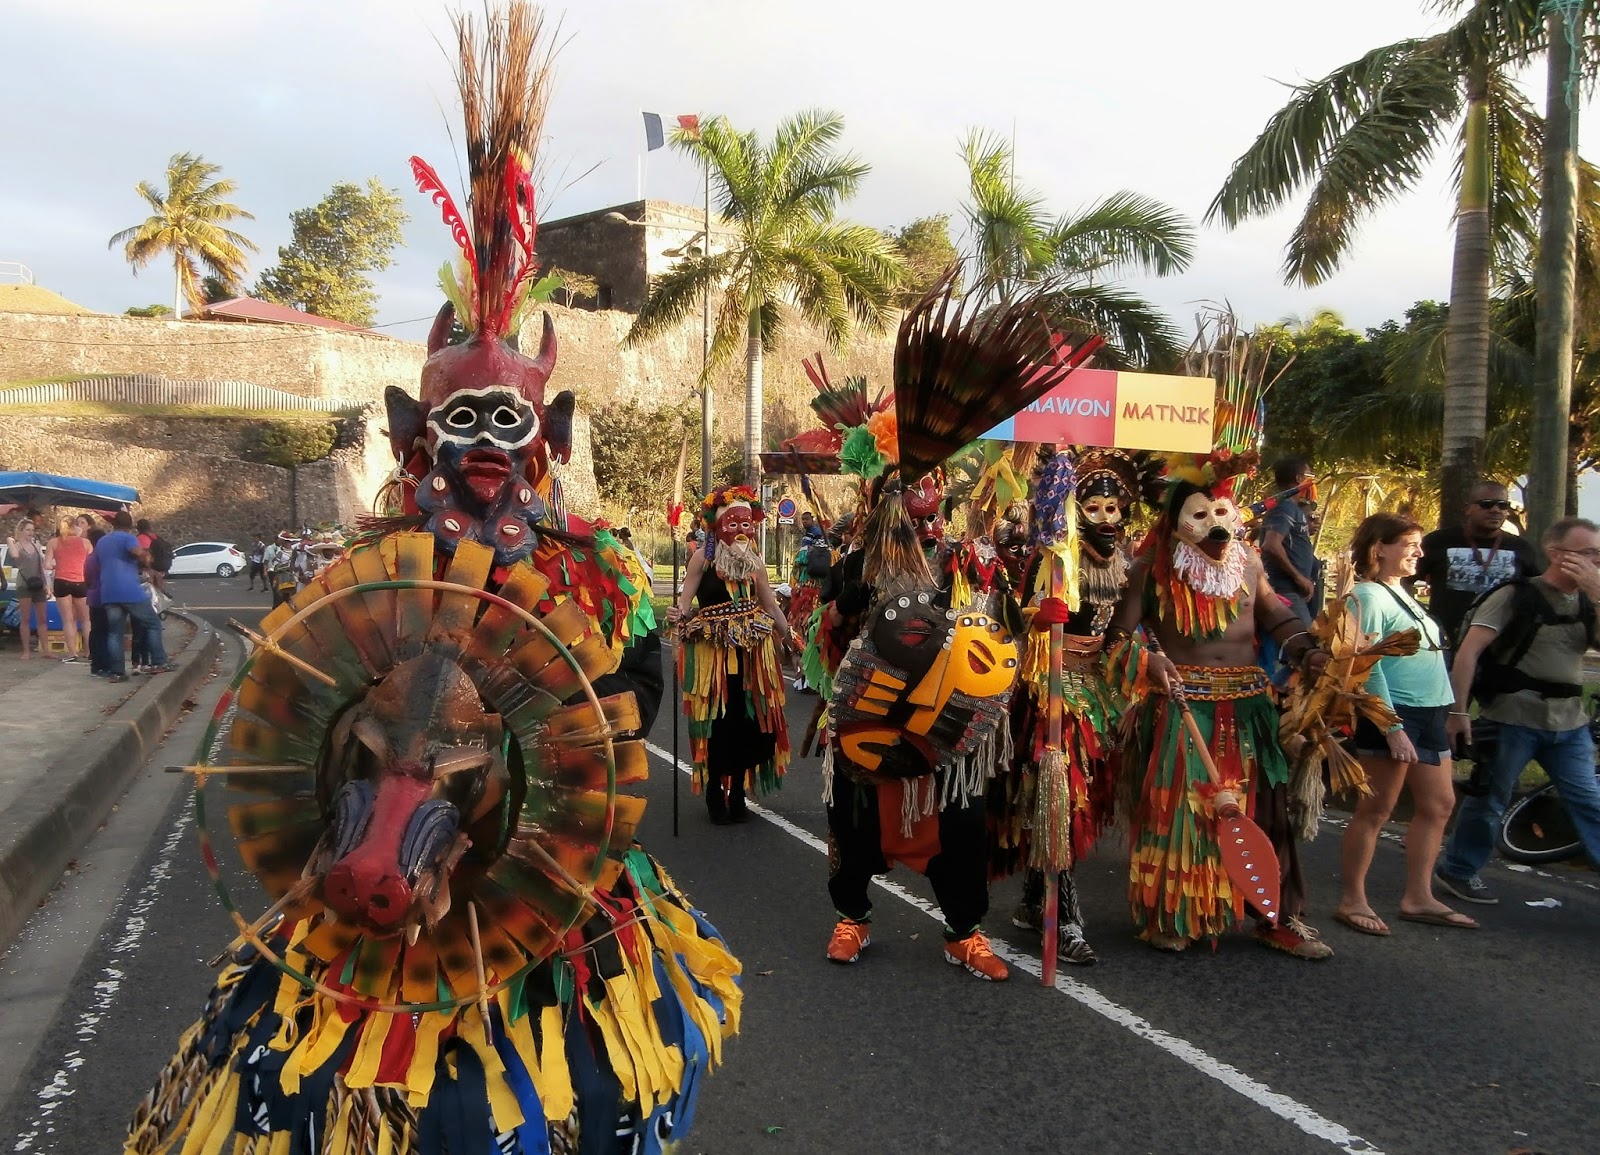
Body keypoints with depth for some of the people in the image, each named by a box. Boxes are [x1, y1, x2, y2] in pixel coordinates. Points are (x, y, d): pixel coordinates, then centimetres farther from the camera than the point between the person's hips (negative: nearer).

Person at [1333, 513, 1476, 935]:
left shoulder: (1402, 595, 17)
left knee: (1438, 805, 12)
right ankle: (1352, 901, 6)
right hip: (1391, 714, -10)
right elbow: (1369, 667, -18)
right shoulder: (1368, 596, -11)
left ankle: (1418, 898, 22)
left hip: (1428, 714, 10)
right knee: (1375, 811, -4)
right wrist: (1393, 728, -23)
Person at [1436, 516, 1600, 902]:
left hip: (1569, 724, 5)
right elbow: (1468, 652, -12)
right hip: (1514, 719, -5)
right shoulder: (1516, 596, -7)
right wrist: (1459, 711, -16)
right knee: (1490, 799, 5)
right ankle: (1458, 871, 21)